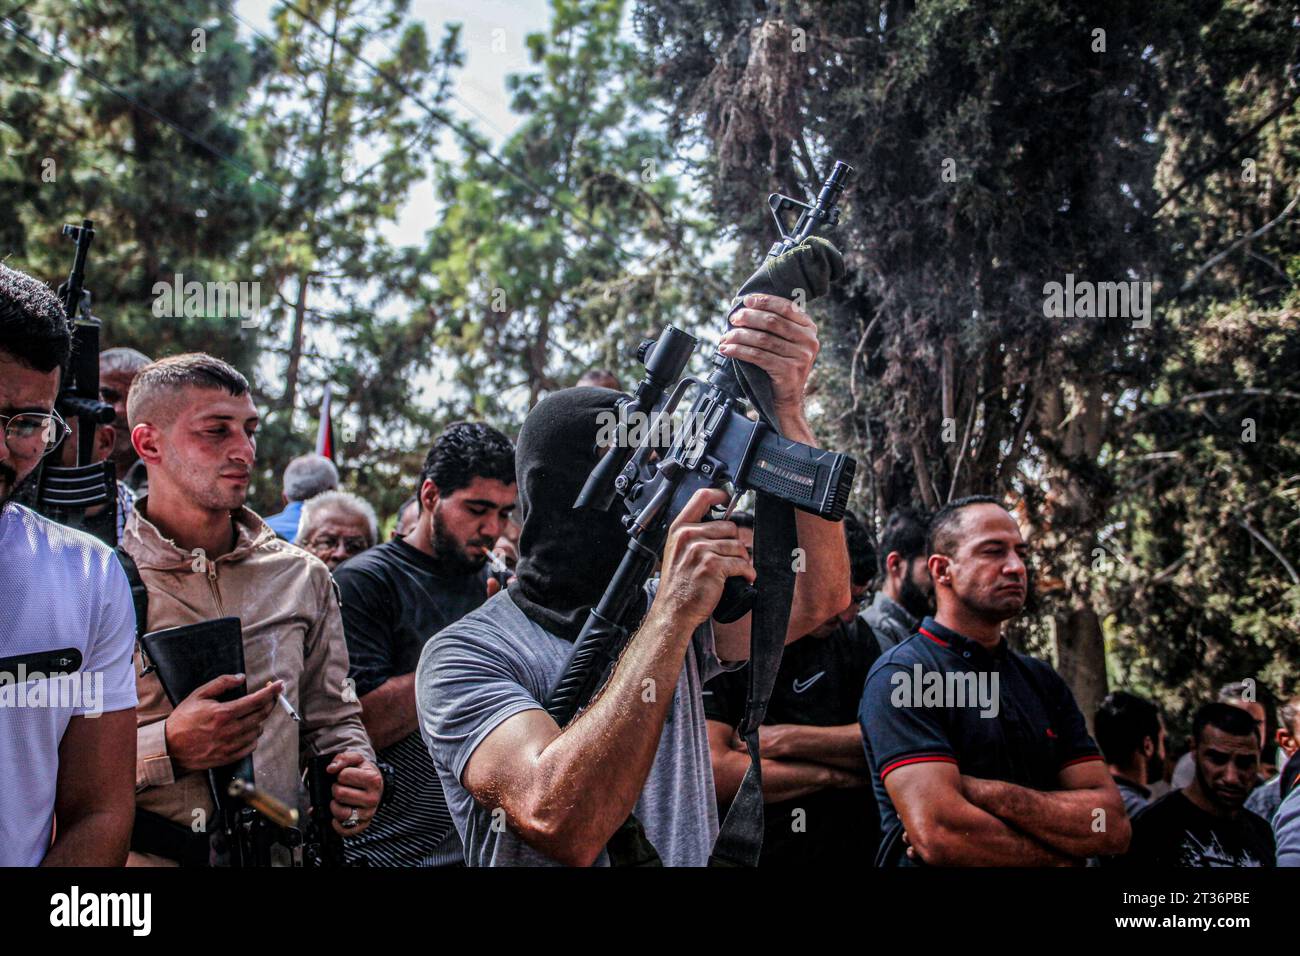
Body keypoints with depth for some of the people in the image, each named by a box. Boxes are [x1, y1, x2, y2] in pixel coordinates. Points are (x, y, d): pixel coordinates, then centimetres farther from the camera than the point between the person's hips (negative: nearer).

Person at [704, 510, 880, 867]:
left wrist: (788, 741, -20)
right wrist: (834, 774, -15)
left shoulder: (853, 634, 1)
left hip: (855, 849, 4)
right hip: (757, 853, -4)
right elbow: (714, 772, -24)